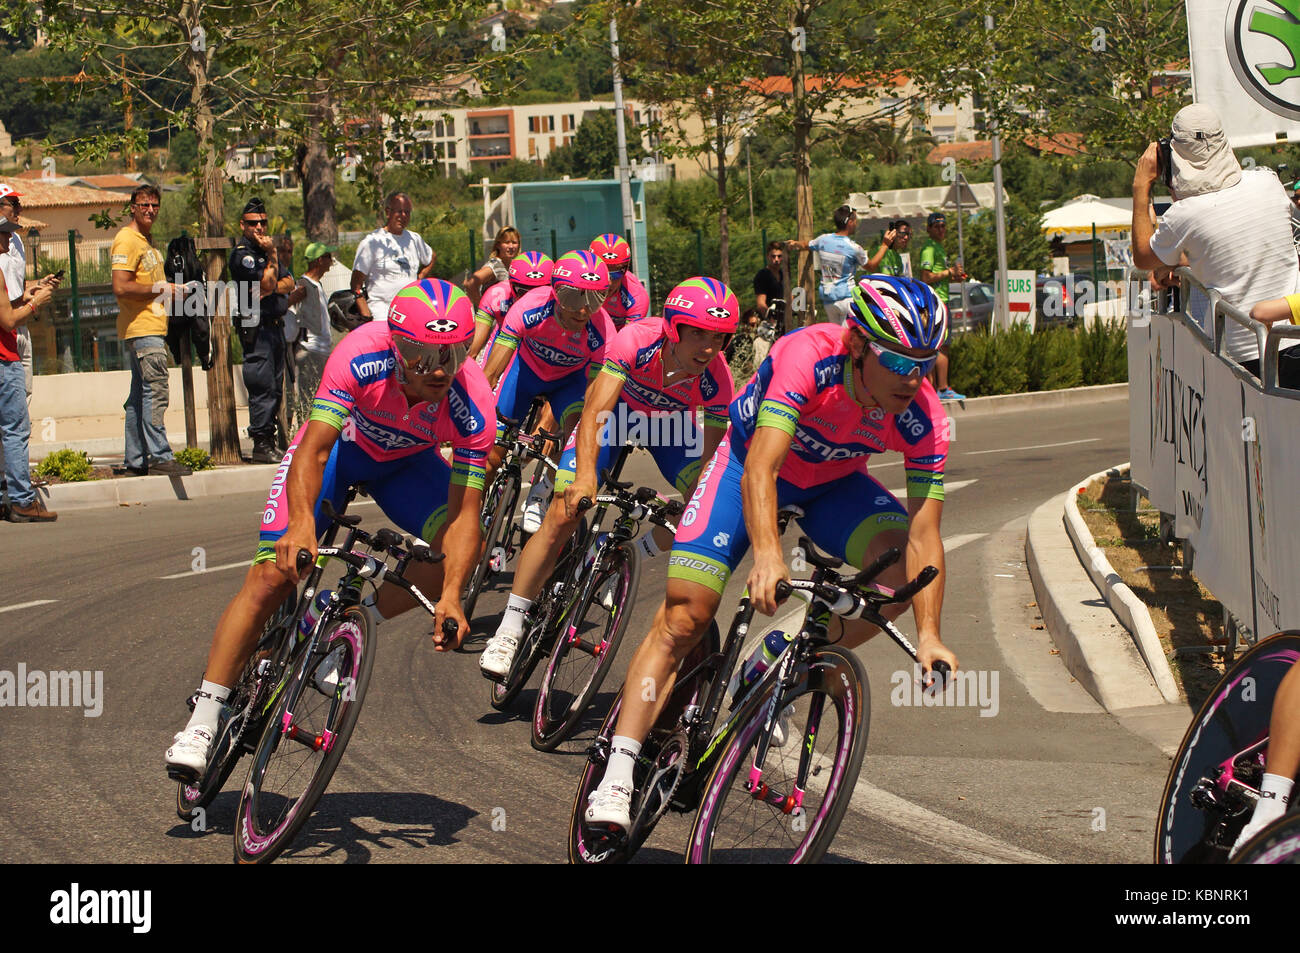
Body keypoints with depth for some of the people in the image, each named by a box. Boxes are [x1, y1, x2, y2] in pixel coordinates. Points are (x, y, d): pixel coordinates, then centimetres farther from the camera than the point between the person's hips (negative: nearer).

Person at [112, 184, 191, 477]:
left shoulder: (146, 240, 21)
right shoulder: (127, 241, -10)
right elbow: (121, 287, -20)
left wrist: (170, 290, 14)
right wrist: (159, 289, -13)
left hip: (154, 328, 10)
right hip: (141, 329, -10)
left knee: (140, 395, 11)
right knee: (155, 391, -14)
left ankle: (135, 460, 14)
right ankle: (159, 456, -15)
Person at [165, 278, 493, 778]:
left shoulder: (472, 405, -33)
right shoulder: (361, 357, -39)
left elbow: (464, 511, -31)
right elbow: (314, 450, -42)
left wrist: (451, 595, -46)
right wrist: (302, 522, -60)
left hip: (404, 461, 2)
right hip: (340, 443, -2)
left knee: (465, 546, -24)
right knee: (271, 574, -15)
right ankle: (201, 723, -9)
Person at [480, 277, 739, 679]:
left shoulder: (716, 381, -31)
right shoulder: (637, 340, -37)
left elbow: (708, 458, -26)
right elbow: (595, 412, -43)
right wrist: (585, 476, -57)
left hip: (669, 422, 2)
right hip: (616, 408, -2)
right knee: (562, 516, -15)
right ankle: (508, 631, -7)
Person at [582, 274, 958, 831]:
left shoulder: (922, 417, -26)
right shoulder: (809, 357, -37)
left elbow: (923, 535, -26)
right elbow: (760, 470, -44)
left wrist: (929, 636, -37)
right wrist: (766, 554, -61)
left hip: (833, 484, 3)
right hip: (752, 458, -3)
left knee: (904, 568, -24)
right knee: (685, 614, -15)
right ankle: (616, 777, -13)